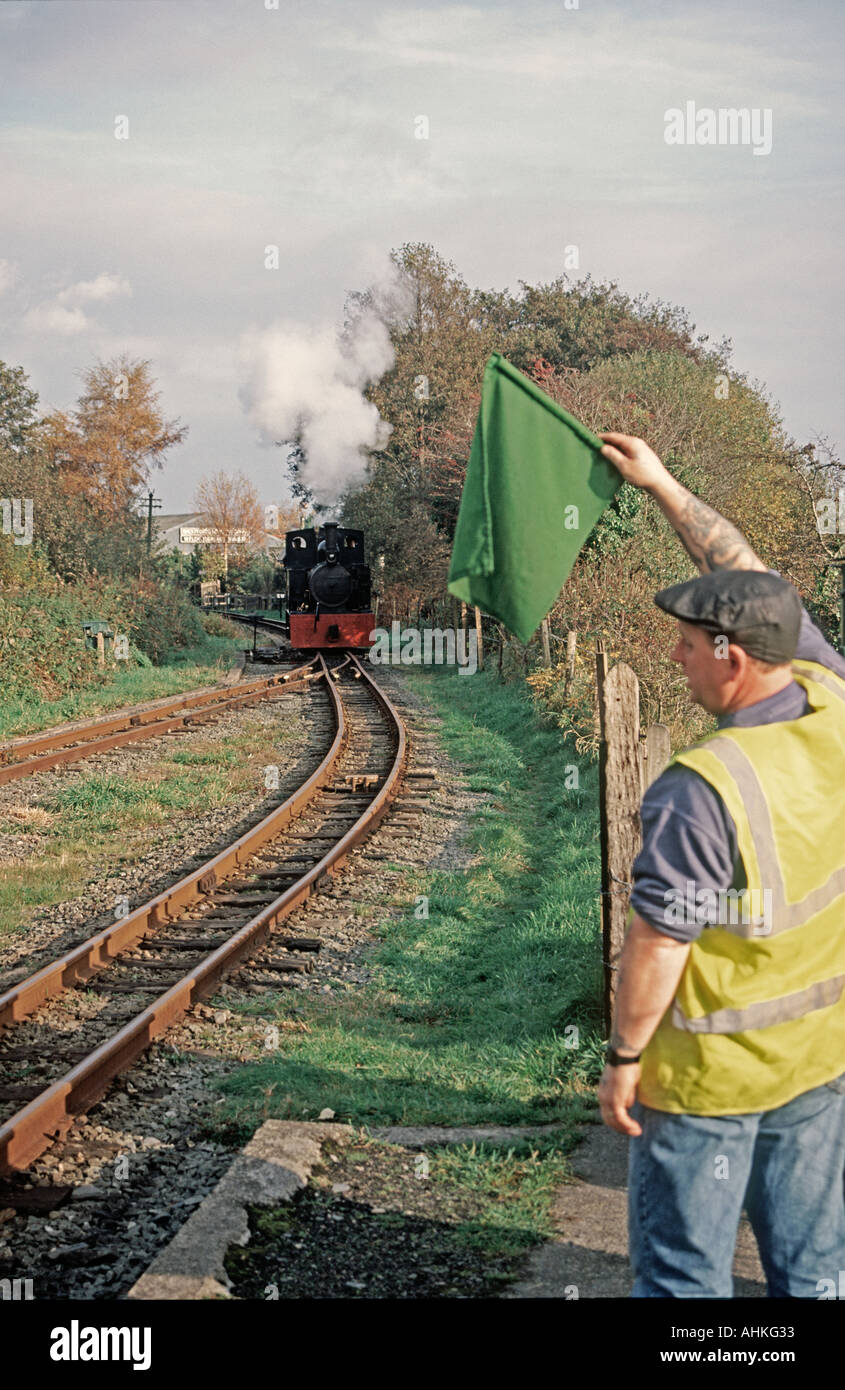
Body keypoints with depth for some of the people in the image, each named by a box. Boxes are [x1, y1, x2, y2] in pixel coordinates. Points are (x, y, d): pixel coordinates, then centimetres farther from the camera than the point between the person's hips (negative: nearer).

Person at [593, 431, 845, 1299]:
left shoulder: (701, 792, -28)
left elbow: (657, 943, -22)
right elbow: (746, 577, 3)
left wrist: (623, 1057, -8)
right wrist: (662, 486, 10)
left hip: (710, 1072, -6)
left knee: (683, 1273, 11)